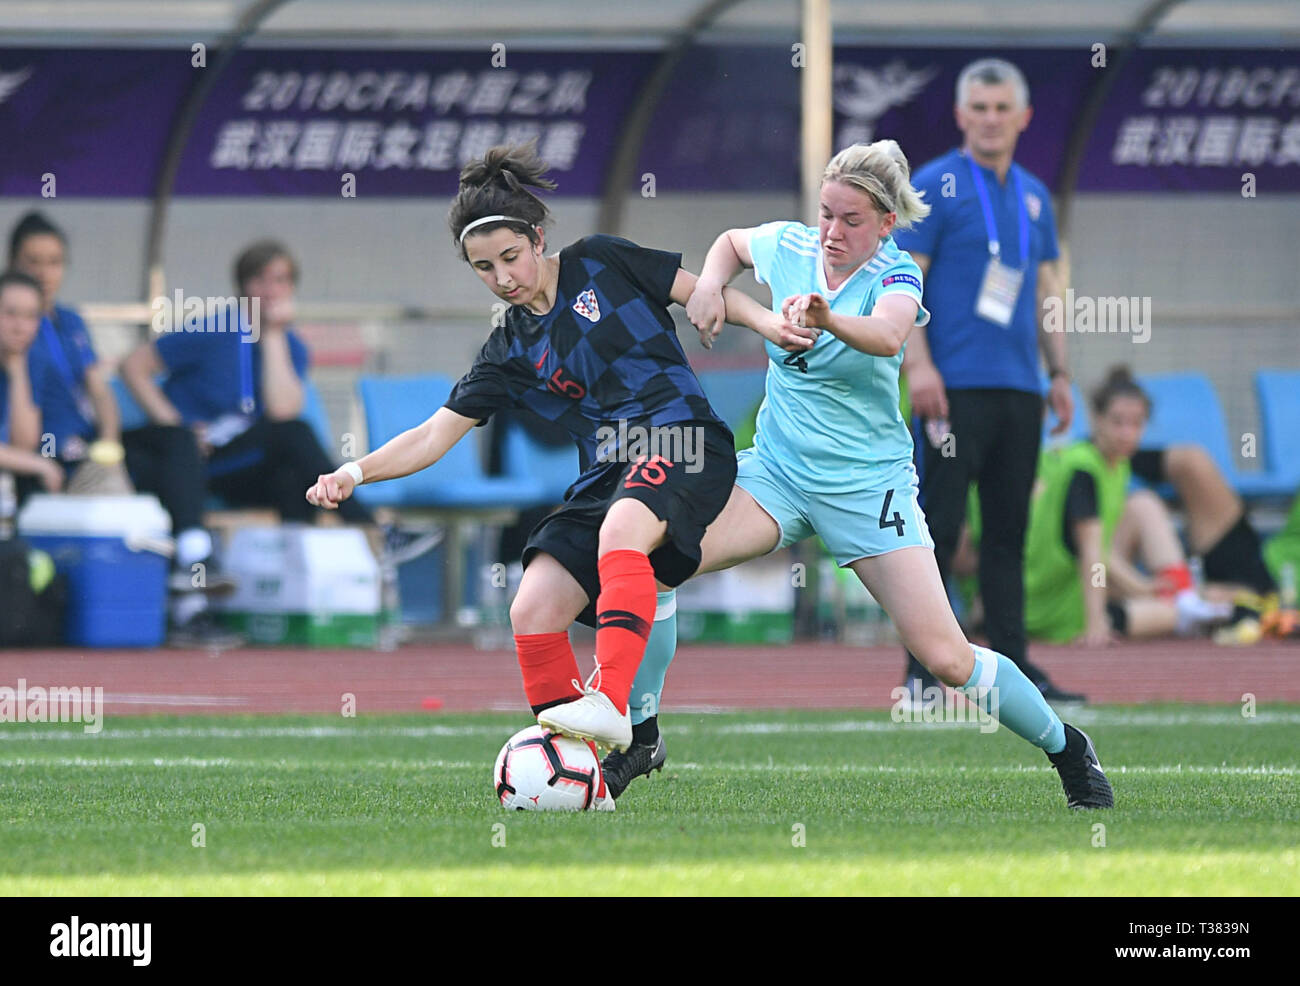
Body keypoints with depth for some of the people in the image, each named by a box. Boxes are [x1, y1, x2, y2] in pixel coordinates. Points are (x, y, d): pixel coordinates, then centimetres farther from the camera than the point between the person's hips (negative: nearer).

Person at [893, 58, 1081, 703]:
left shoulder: (1034, 196, 17)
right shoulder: (934, 186, -2)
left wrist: (1059, 373, 13)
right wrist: (917, 365, -16)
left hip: (1019, 388, 6)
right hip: (955, 384, -6)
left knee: (1009, 531, 8)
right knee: (938, 528, -7)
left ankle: (1012, 663, 10)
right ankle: (922, 668, -5)